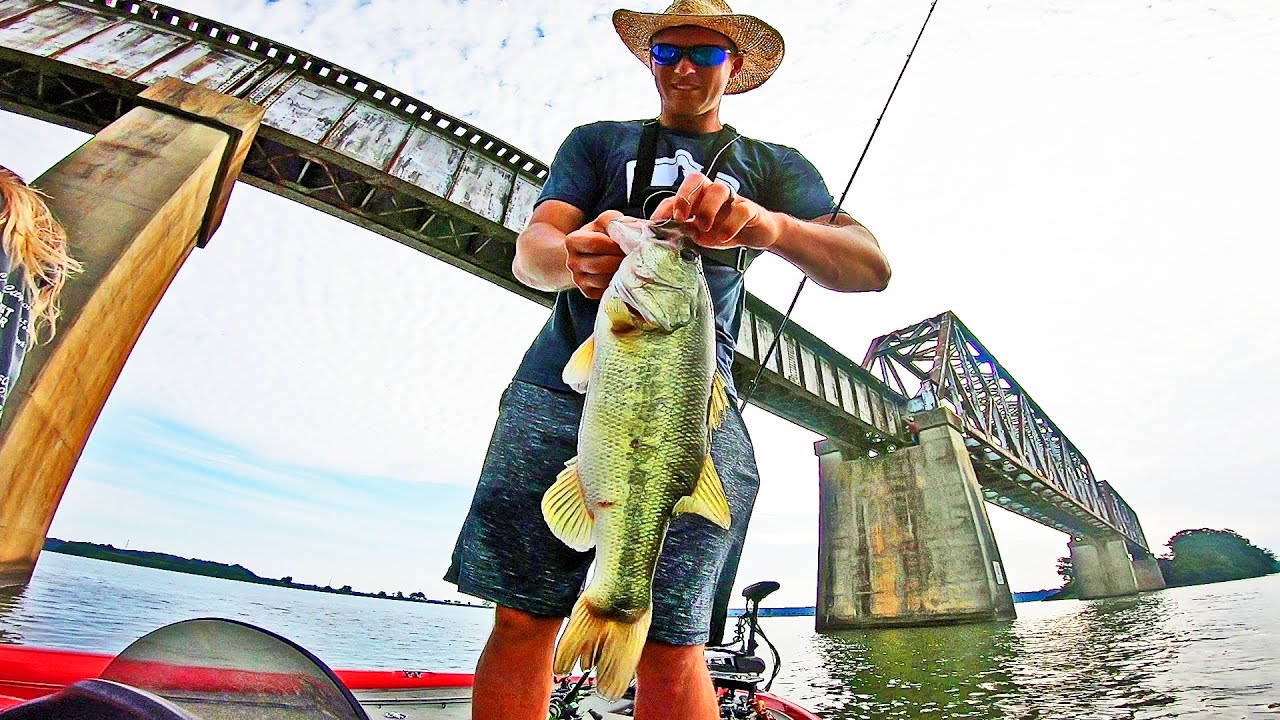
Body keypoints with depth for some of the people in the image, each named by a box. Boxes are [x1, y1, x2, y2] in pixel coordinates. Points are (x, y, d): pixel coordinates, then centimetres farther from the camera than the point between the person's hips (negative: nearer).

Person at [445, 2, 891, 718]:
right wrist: (571, 257, -19)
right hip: (561, 388, 2)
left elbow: (873, 267, 3)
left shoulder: (776, 166, 21)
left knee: (673, 645, -6)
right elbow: (530, 250, 7)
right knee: (523, 618, -1)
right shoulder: (599, 141, 23)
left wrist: (766, 225, -19)